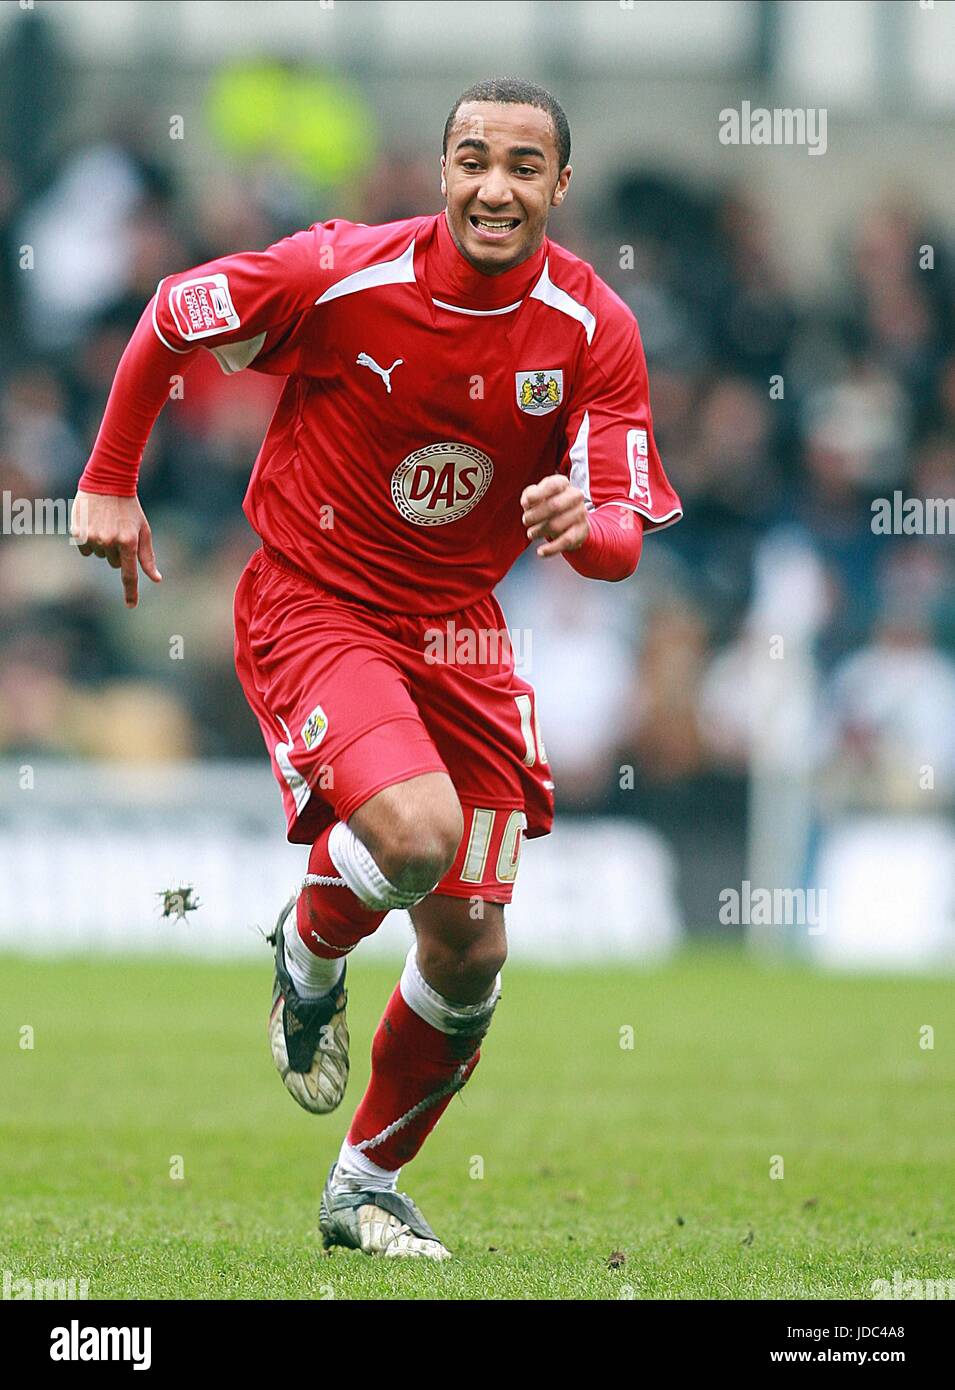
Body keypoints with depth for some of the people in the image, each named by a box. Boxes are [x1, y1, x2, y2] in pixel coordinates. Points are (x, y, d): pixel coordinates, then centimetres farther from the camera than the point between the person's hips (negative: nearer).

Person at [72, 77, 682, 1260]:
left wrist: (589, 528, -35)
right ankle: (309, 954, 5)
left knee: (469, 949, 3)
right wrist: (108, 483, 2)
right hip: (312, 606, -4)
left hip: (458, 627, 4)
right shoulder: (342, 275, -19)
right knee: (418, 829, -31)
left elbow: (625, 533, -11)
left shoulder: (594, 329, -11)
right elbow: (170, 320, -3)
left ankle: (366, 1186, 28)